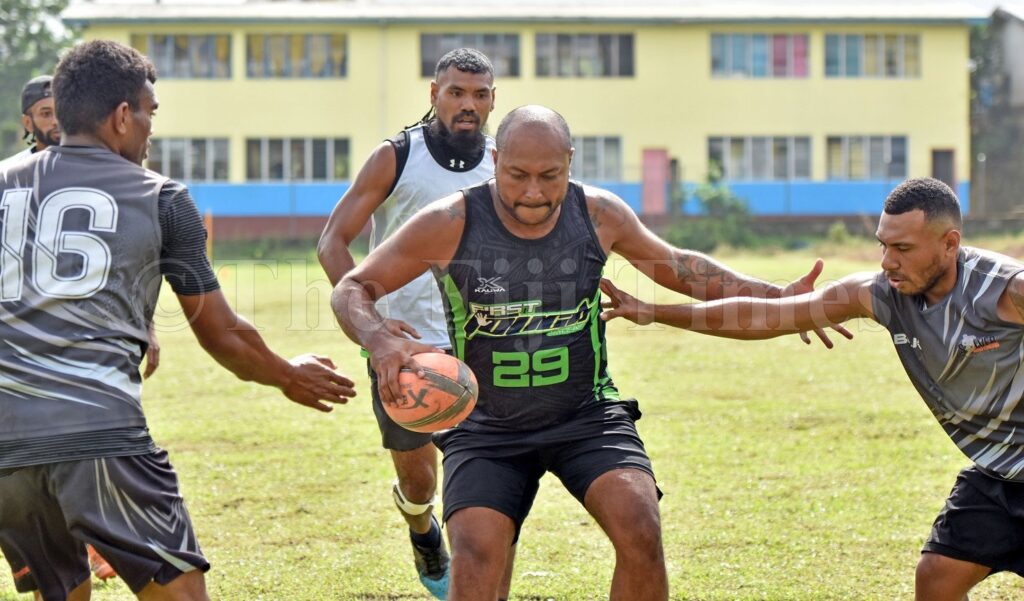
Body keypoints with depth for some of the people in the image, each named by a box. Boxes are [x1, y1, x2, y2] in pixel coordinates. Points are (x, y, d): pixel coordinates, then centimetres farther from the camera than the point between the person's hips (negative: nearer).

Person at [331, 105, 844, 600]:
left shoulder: (599, 214, -6)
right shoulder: (450, 225, -15)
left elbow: (673, 265, 13)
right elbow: (352, 289, -6)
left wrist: (778, 298, 8)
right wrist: (380, 341, -30)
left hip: (588, 415, 2)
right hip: (486, 429, -2)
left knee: (640, 531, -22)